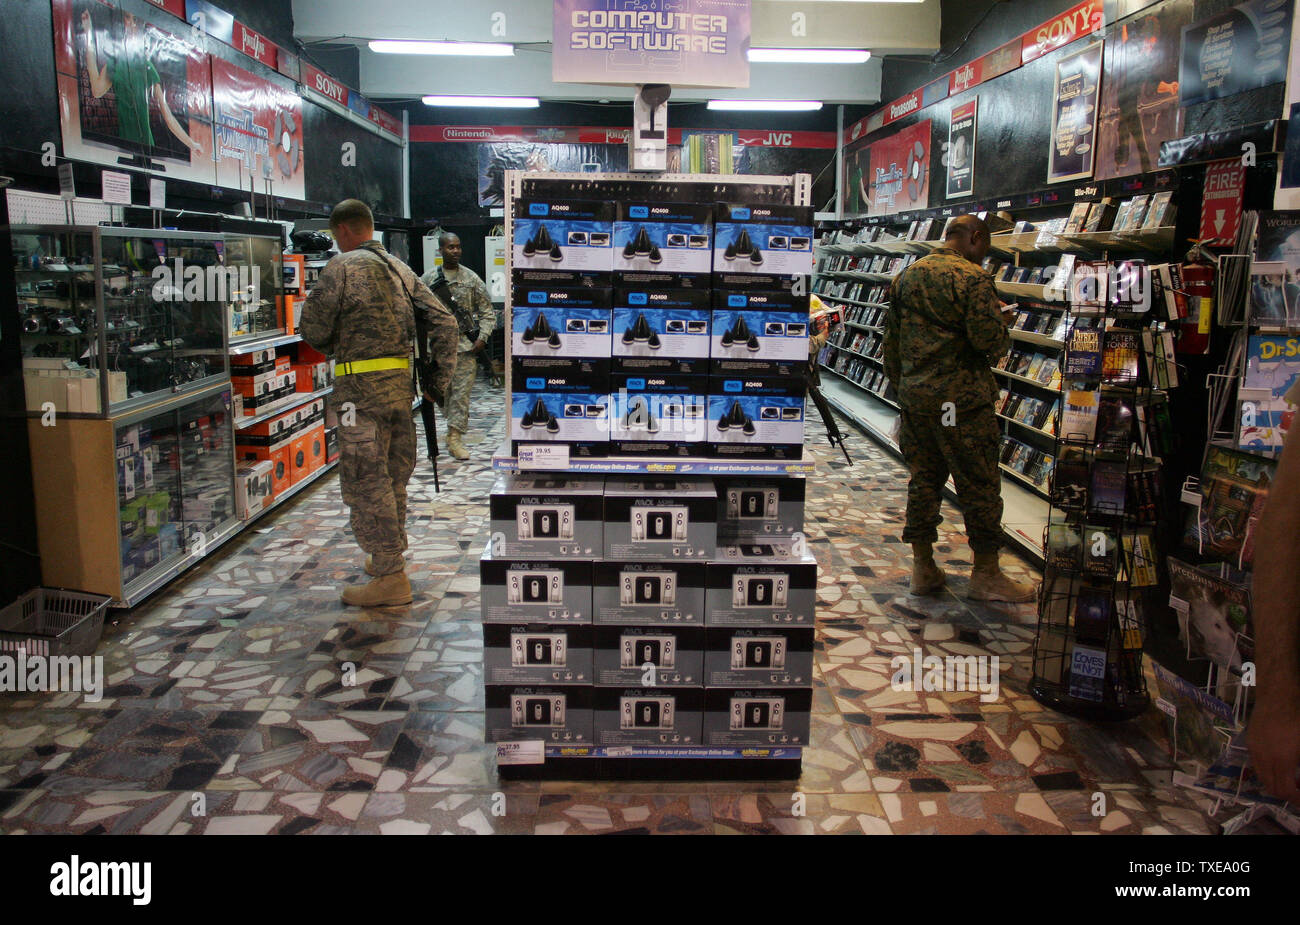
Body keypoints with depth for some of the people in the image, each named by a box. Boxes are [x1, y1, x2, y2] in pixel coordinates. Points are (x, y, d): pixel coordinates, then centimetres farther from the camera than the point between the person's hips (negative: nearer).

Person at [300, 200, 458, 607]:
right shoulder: (401, 269, 13)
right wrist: (443, 375, 12)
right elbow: (444, 320, 10)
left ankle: (391, 578, 0)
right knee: (392, 476, 17)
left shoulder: (341, 268, -7)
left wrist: (333, 346, 17)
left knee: (365, 482, -2)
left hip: (361, 387, -7)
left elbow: (313, 330, -6)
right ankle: (388, 558, 30)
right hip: (400, 384, 7)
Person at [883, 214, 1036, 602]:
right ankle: (985, 575, 11)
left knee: (922, 479, 13)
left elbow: (891, 342, 15)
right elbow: (989, 340, -18)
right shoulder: (973, 277, -11)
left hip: (913, 395, 7)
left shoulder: (905, 276, 11)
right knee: (980, 484, 3)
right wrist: (1002, 321, 4)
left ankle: (923, 569, 19)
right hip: (961, 399, -7)